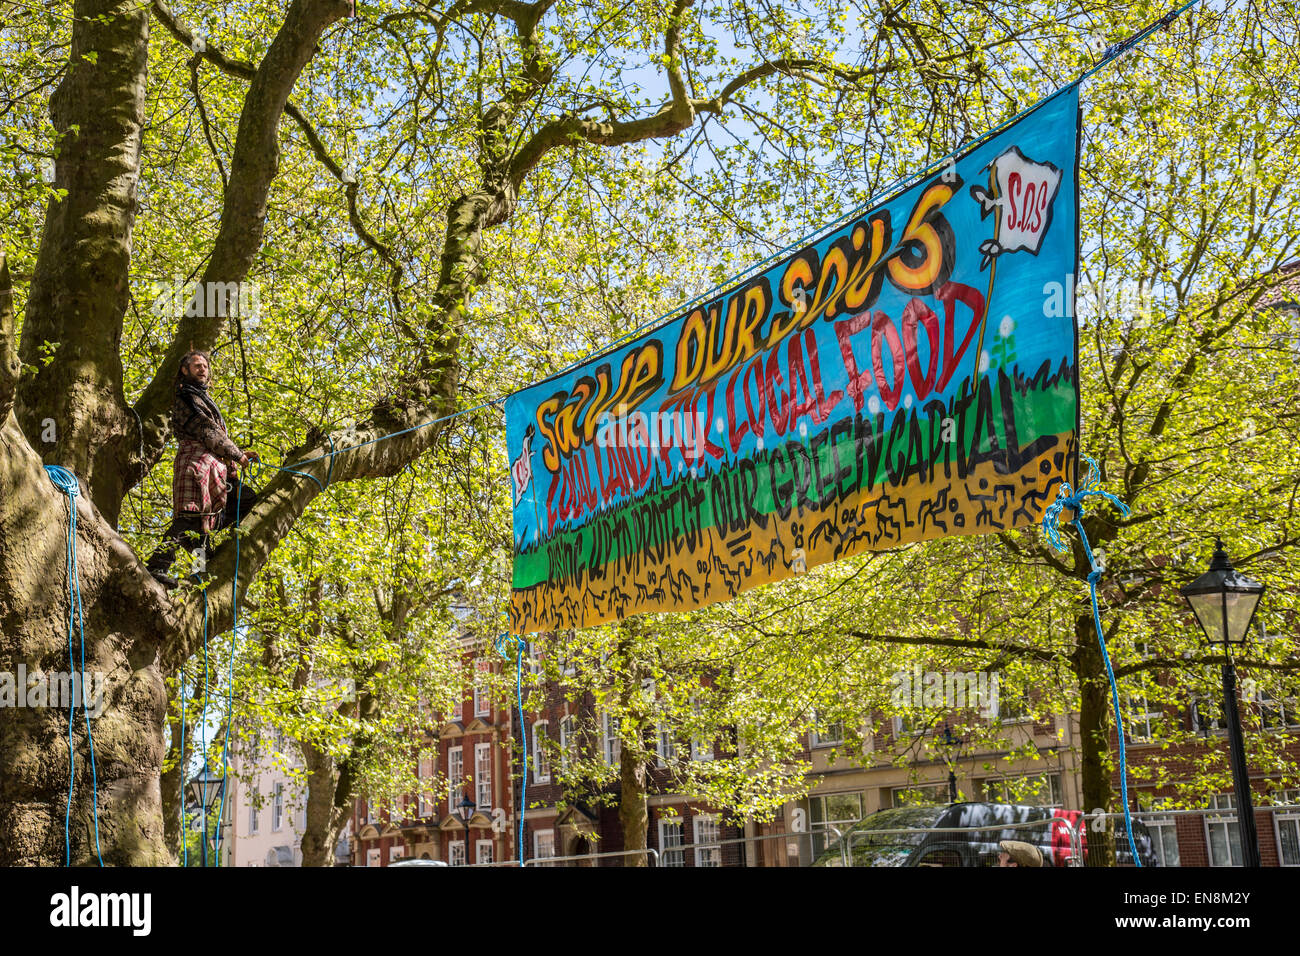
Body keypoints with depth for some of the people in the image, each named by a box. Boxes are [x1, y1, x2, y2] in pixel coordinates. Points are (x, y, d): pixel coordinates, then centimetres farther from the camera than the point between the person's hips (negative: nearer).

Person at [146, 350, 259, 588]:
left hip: (216, 464, 10)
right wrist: (237, 455, -8)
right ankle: (157, 566, -29)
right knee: (191, 515, -21)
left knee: (247, 501, 7)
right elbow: (206, 431, -10)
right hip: (198, 459, -10)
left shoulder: (203, 398, 30)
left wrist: (241, 453, 20)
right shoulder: (185, 398, -1)